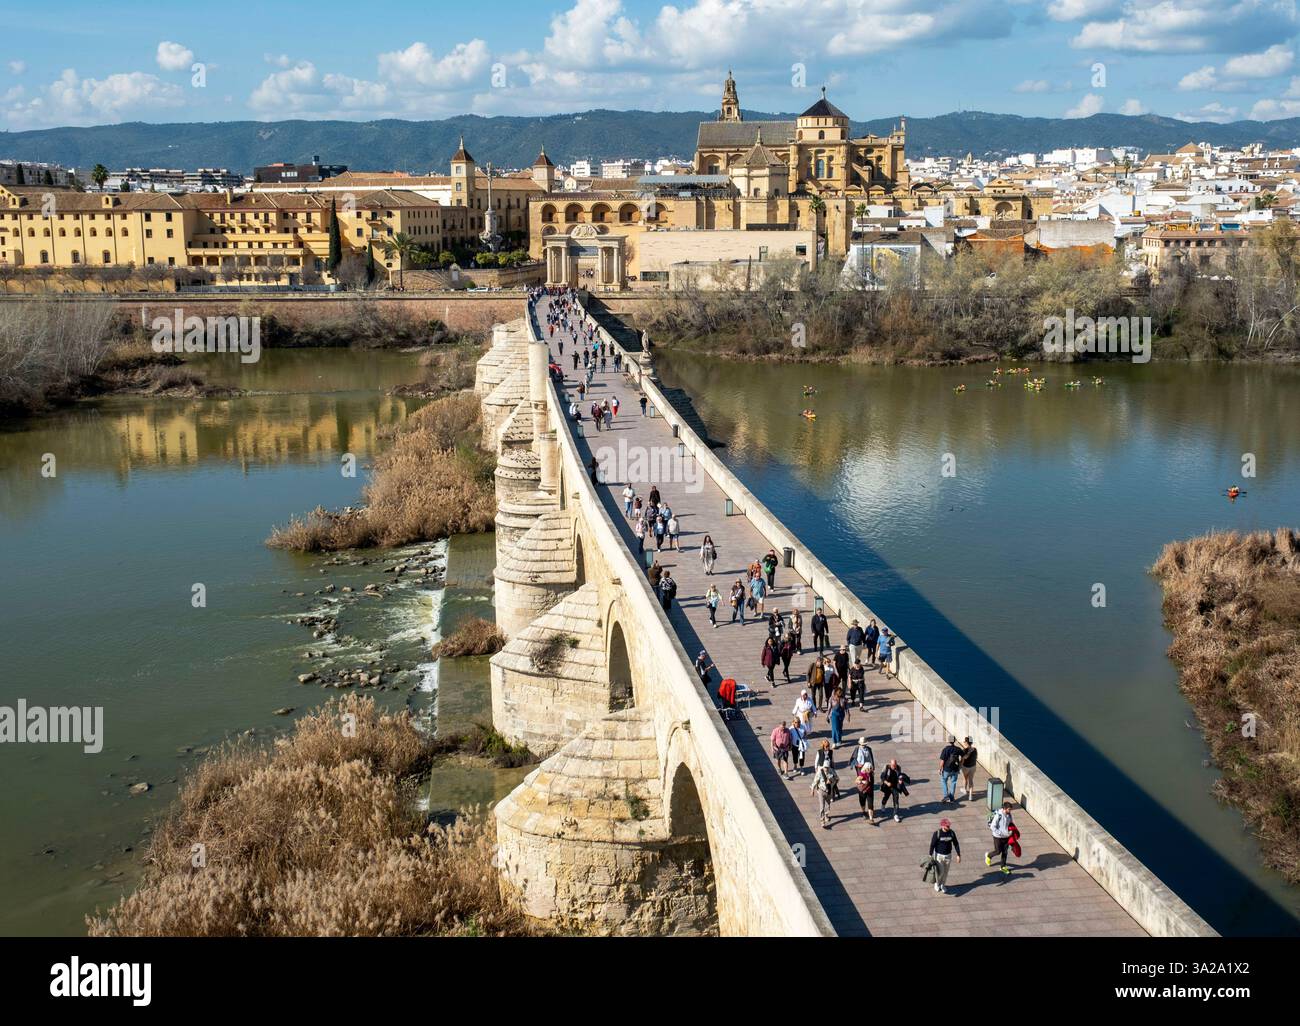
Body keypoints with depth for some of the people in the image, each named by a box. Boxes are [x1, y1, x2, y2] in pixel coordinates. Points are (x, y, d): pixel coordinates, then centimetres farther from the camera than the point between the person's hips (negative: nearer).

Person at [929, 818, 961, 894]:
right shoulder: (937, 833, -20)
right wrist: (930, 856, -16)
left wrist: (958, 855, 0)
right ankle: (937, 883, 29)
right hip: (938, 855, -3)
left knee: (945, 872, 13)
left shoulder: (951, 833, -9)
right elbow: (932, 845, -15)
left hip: (948, 856, 3)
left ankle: (943, 885, 36)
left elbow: (956, 844, 0)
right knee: (939, 872, -2)